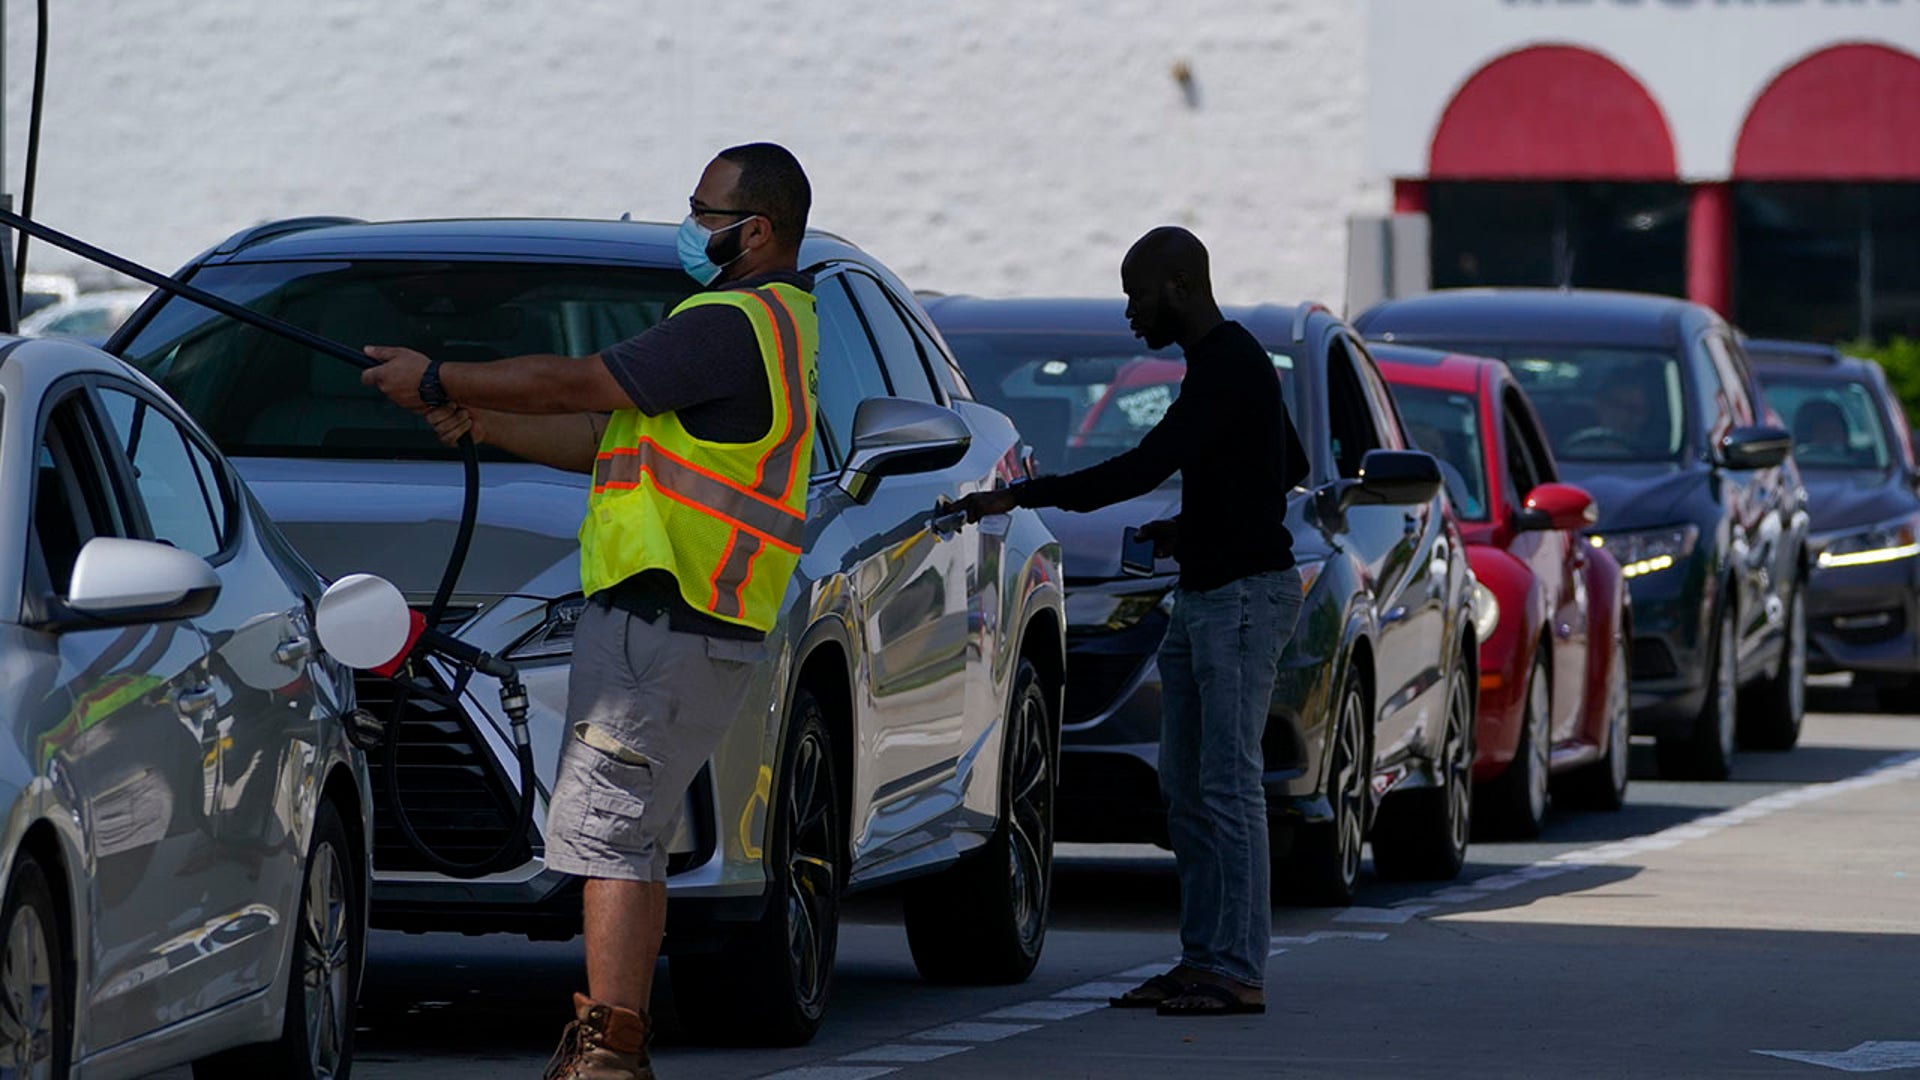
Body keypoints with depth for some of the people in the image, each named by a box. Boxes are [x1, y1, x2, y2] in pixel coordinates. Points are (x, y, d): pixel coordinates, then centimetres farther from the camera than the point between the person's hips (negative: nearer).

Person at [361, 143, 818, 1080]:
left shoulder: (734, 326, -15)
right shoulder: (769, 325, 21)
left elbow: (576, 385, -14)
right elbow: (603, 437, 22)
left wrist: (438, 381, -3)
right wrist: (480, 423, 14)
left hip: (665, 625, -11)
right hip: (683, 621, 11)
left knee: (605, 829, -14)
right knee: (630, 840, 13)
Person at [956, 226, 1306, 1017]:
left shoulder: (1230, 367, -16)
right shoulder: (1220, 363, 16)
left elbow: (1148, 467, -25)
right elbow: (1291, 468, 28)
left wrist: (1021, 498, -23)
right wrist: (1187, 528, 19)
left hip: (1245, 591, -11)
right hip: (1203, 594, 11)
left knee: (1228, 786, -11)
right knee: (1186, 789, 9)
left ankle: (1239, 972, -11)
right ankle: (1202, 960, 11)